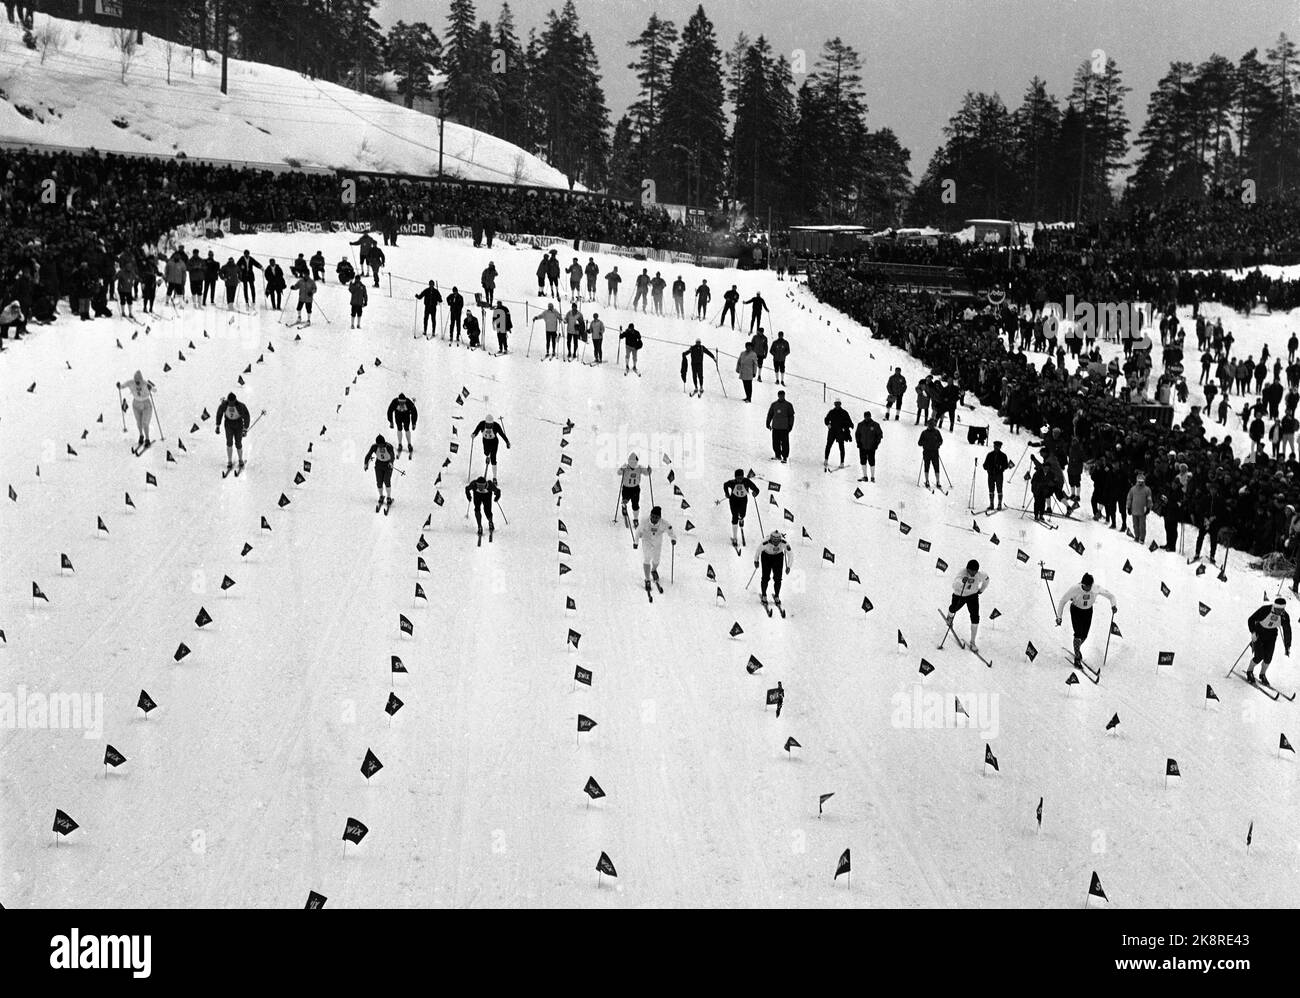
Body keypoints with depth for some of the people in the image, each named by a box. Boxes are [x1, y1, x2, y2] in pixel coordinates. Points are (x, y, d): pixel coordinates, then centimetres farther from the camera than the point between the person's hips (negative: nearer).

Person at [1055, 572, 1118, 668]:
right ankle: (1077, 657, 0)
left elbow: (1111, 596, -12)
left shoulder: (1096, 589, -26)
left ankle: (1077, 649, 38)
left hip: (1088, 611, 3)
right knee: (1078, 634, -15)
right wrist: (1059, 617, -23)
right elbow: (1062, 601, -20)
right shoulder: (1074, 589, -32)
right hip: (1076, 610, -3)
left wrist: (1113, 606, -31)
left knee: (1084, 636, 5)